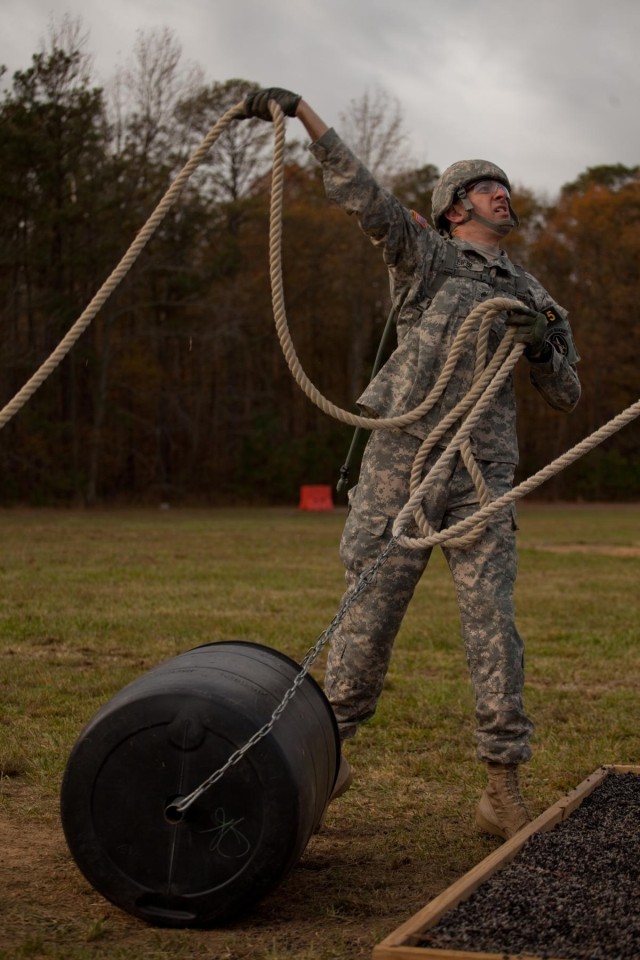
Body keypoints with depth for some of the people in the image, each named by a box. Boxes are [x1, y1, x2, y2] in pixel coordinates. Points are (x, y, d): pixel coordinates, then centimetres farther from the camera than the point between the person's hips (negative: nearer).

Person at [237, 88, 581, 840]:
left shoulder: (529, 295, 19)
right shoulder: (424, 256, 7)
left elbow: (565, 395, 17)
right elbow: (361, 192, -4)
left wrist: (542, 345, -4)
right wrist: (300, 109, -13)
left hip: (481, 476, 3)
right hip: (402, 463, -3)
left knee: (492, 625, -5)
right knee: (369, 615, 0)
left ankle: (504, 791, 1)